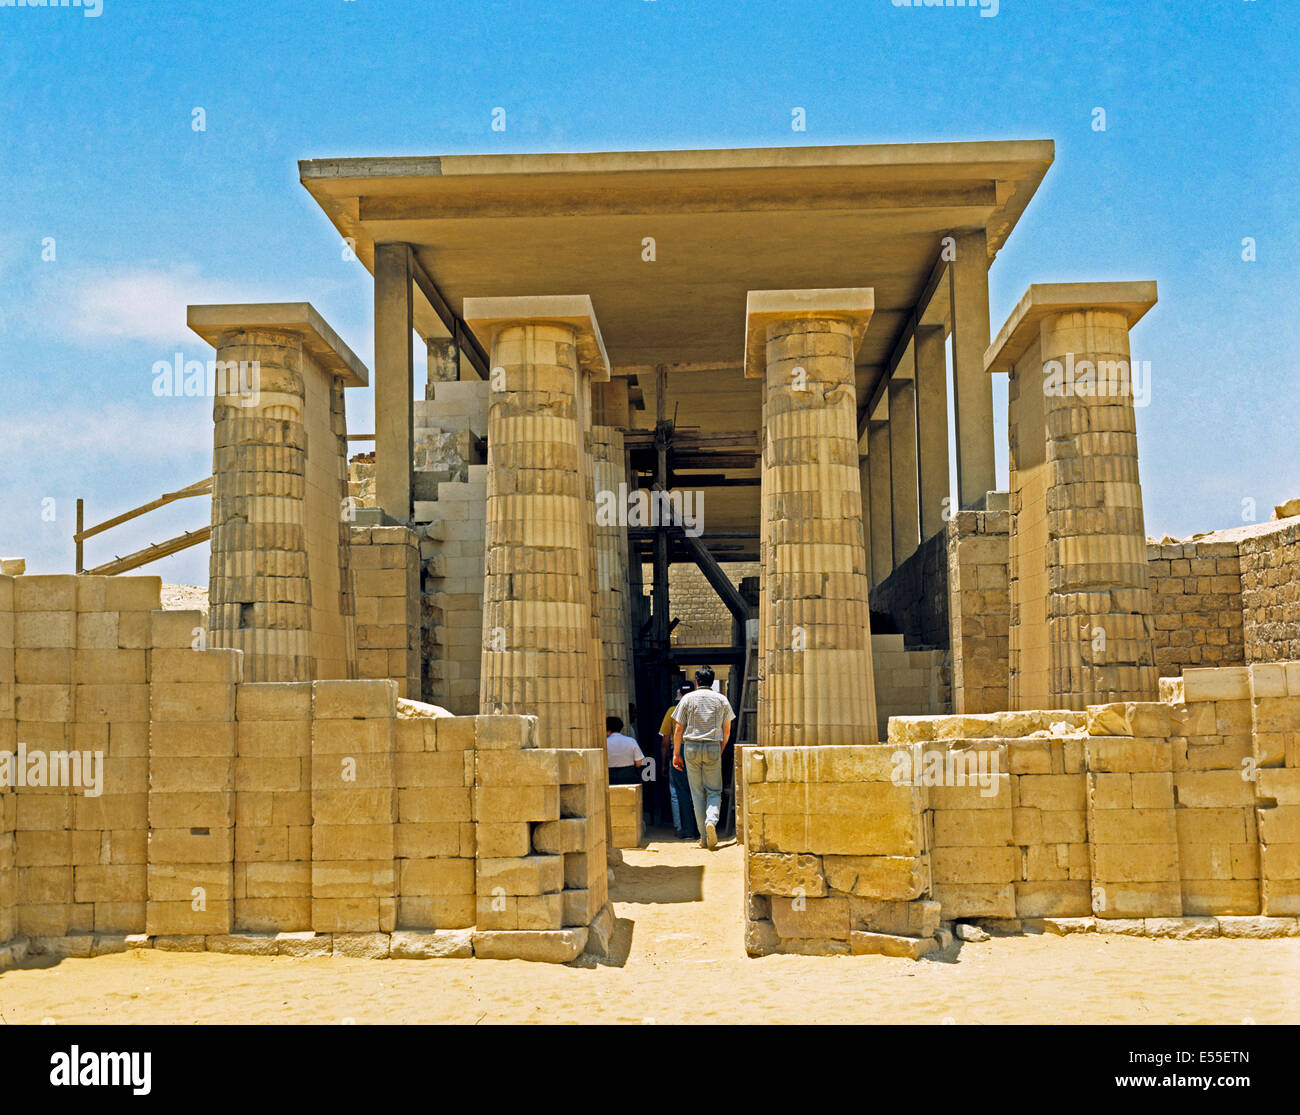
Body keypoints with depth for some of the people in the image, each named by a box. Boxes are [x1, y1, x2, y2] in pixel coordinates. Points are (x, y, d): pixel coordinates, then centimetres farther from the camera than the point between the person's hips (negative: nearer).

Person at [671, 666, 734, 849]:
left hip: (691, 747, 0)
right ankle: (712, 819, -23)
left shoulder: (688, 699, 3)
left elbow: (678, 729, 2)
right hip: (713, 747, 0)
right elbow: (727, 731, 9)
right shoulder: (722, 700, 6)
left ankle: (704, 837, 4)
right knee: (714, 791, 7)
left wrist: (676, 754, 9)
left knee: (697, 793, 6)